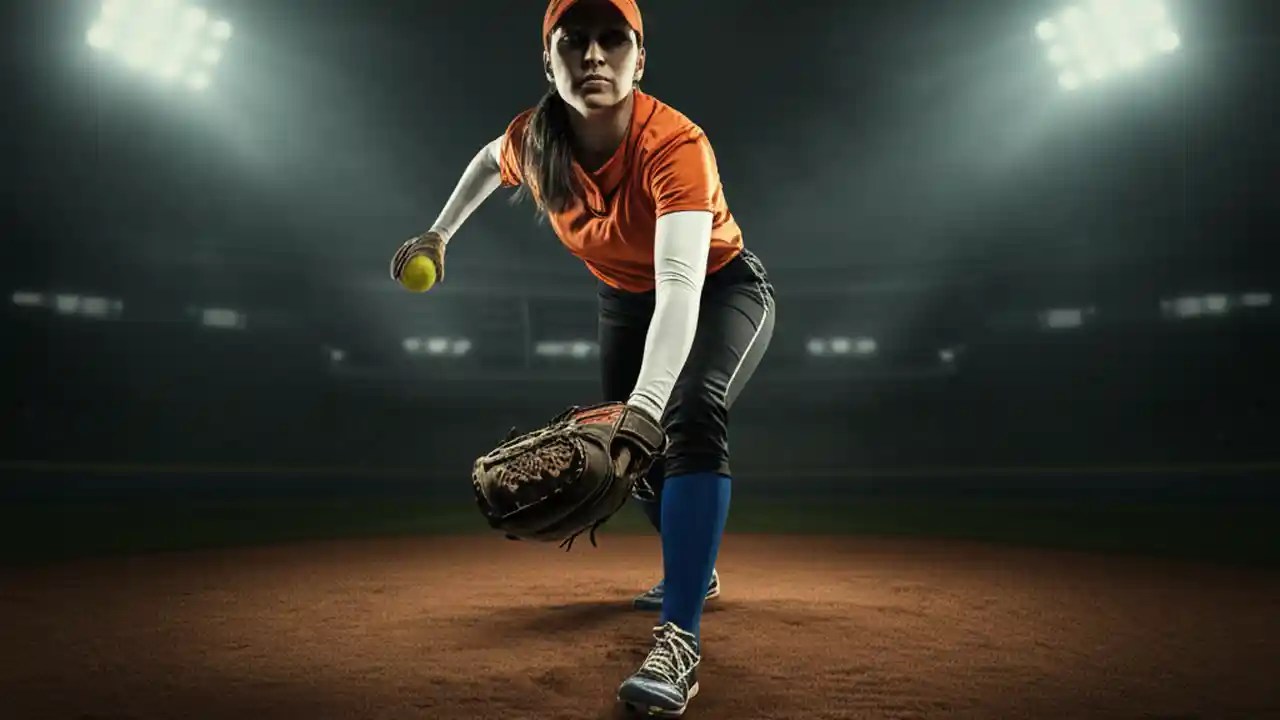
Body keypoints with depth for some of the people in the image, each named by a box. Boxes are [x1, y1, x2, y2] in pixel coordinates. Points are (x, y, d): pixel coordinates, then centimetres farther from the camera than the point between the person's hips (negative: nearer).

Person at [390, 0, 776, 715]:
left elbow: (679, 288, -51)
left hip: (724, 291, -5)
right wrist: (439, 234, 8)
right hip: (625, 300, 6)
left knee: (693, 414, -32)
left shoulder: (674, 144, -38)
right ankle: (695, 571, 40)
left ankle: (681, 641, -30)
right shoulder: (531, 142, -21)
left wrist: (645, 404, -63)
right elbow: (490, 161, 6)